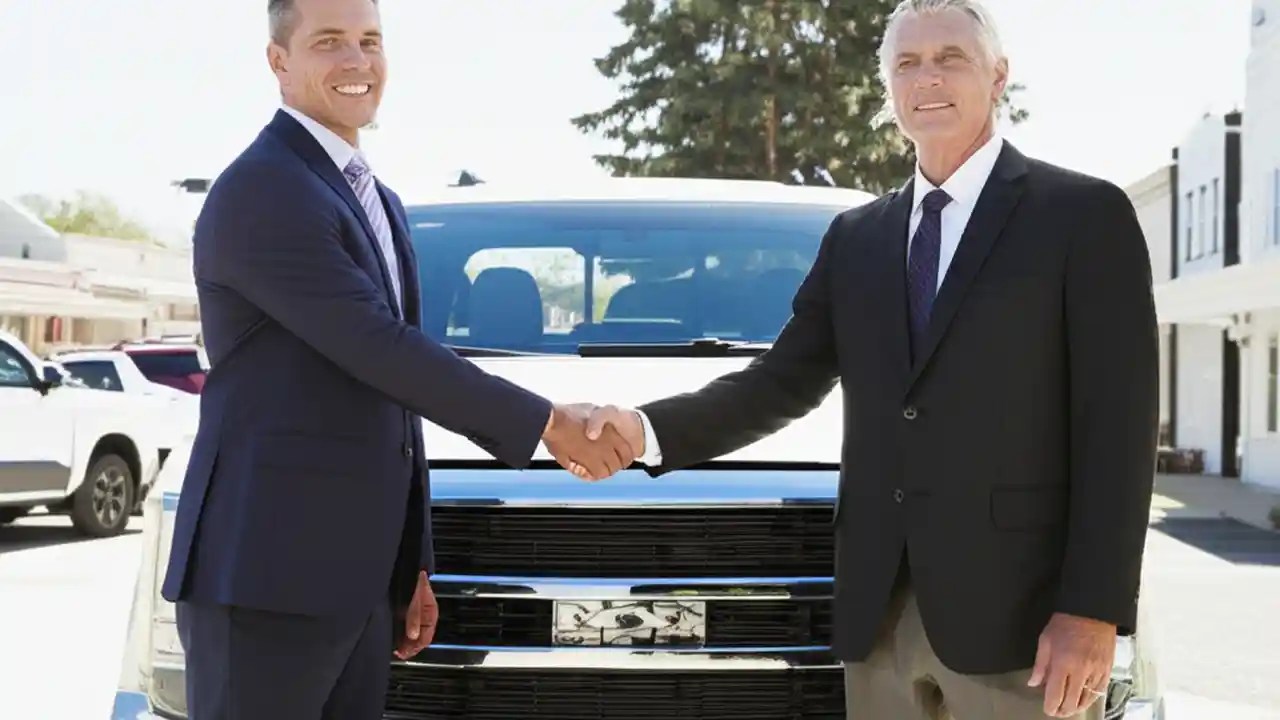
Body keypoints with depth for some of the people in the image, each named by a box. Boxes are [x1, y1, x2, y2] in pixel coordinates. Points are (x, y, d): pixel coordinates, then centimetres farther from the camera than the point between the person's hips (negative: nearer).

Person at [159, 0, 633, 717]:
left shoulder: (380, 203, 19)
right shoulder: (260, 190, -11)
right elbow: (380, 351, -18)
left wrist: (412, 564, 18)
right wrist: (546, 421, -14)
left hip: (357, 577, 9)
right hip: (267, 571, -8)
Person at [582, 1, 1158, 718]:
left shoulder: (1083, 214, 0)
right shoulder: (856, 237, 16)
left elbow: (1118, 422, -6)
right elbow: (785, 381, 11)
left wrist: (1094, 610, -14)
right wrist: (649, 430, -7)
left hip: (1014, 606, -5)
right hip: (880, 611, 5)